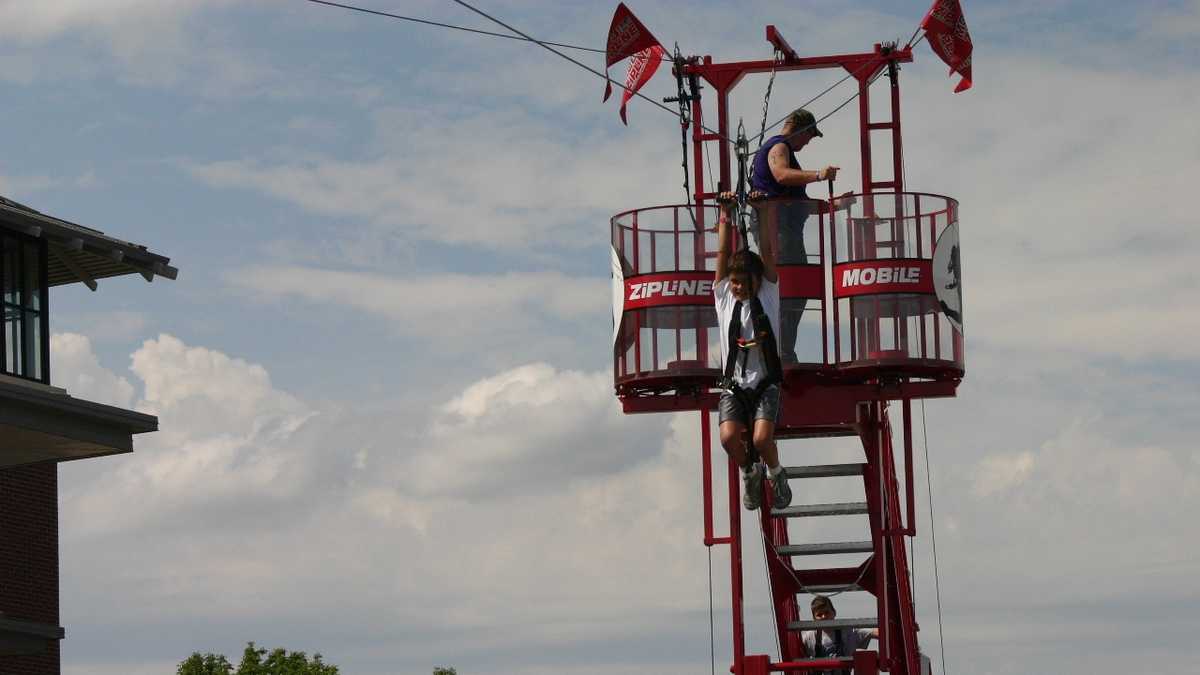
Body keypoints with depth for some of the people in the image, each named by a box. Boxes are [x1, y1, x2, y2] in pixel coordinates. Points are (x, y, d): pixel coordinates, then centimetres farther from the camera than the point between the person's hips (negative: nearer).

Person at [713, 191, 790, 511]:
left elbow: (768, 254, -3)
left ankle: (775, 473, 11)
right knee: (729, 437, -22)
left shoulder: (768, 294, 4)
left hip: (765, 382, -1)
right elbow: (723, 253, 2)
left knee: (761, 438, -23)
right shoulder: (723, 296, 5)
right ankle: (749, 473, 12)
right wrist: (725, 215, 2)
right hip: (733, 383, 1)